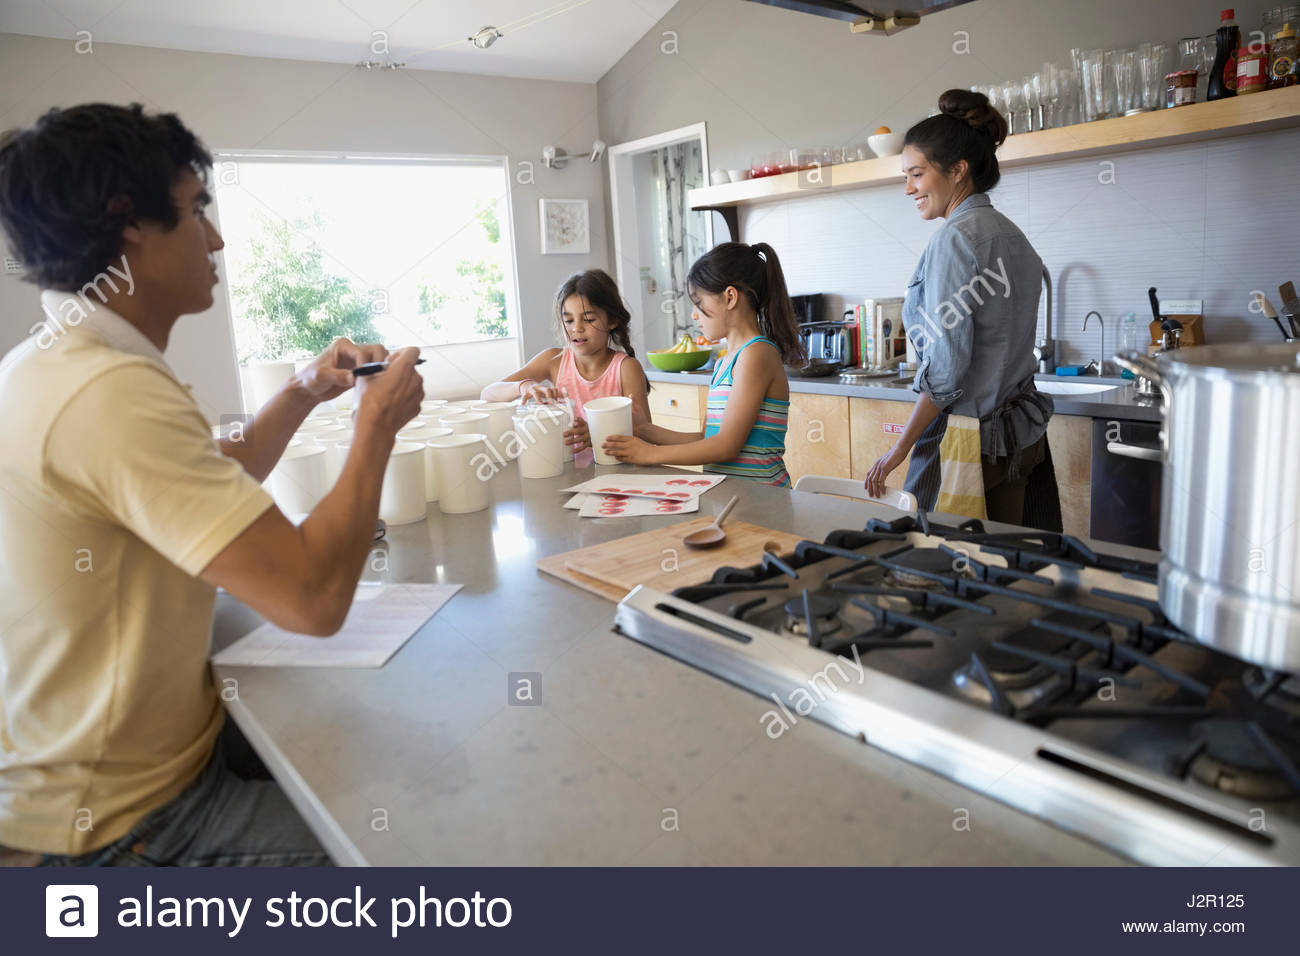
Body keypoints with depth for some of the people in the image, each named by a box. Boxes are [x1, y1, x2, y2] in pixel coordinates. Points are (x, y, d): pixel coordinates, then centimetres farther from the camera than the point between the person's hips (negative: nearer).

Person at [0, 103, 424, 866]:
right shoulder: (110, 390, -29)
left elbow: (217, 491, 17)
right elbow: (313, 598, -33)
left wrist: (302, 394, 4)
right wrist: (377, 426, -19)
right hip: (122, 814, -9)